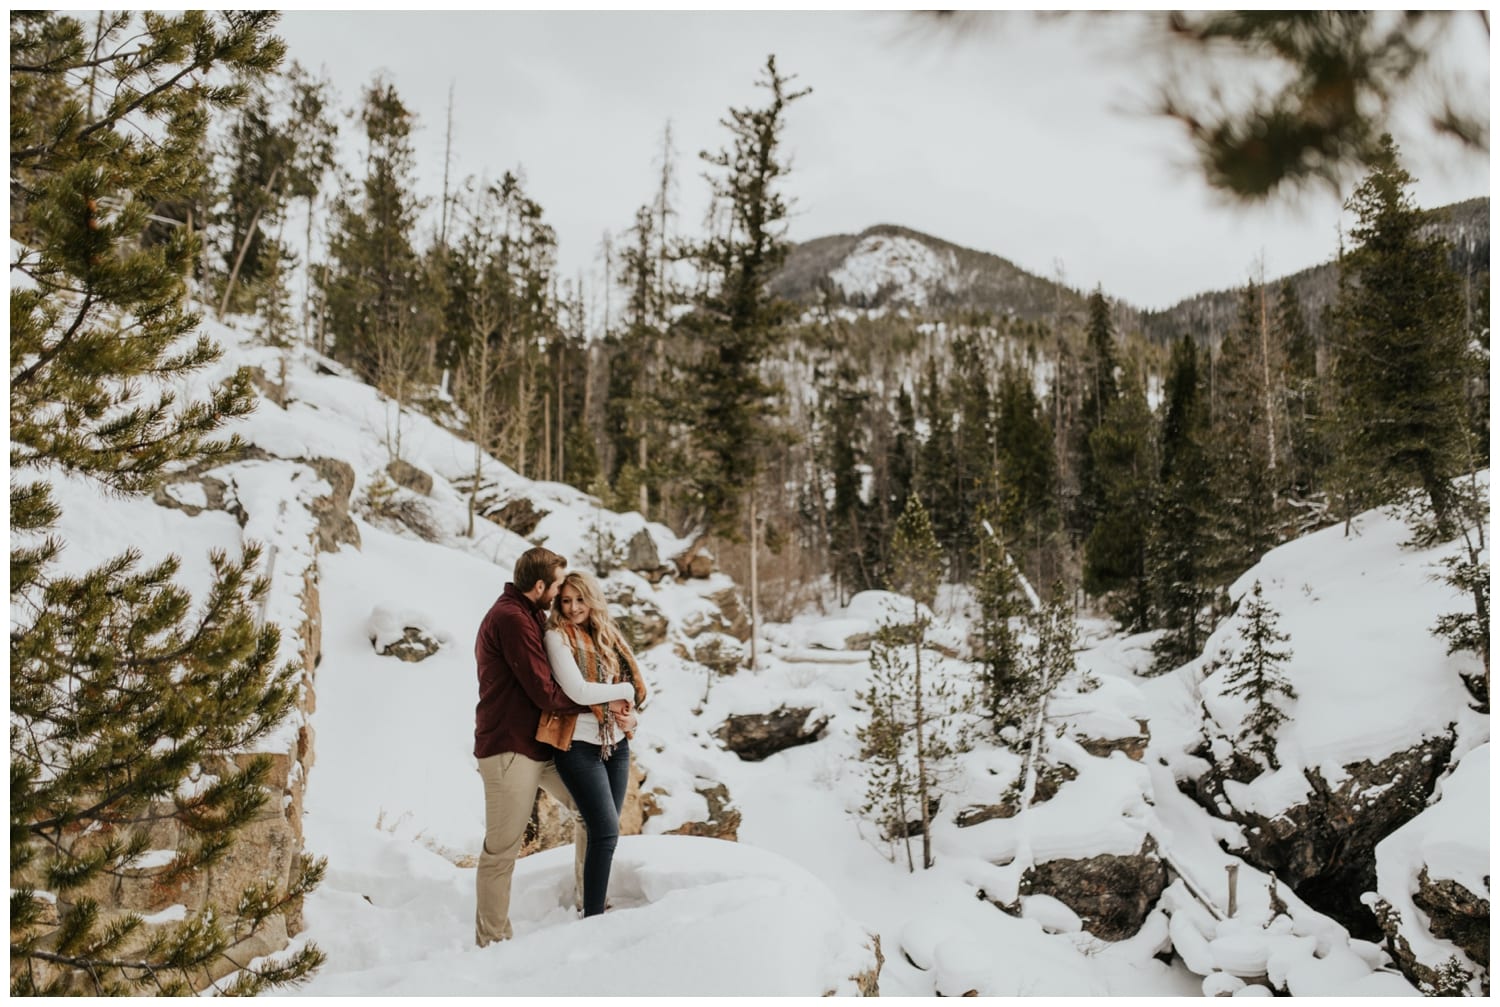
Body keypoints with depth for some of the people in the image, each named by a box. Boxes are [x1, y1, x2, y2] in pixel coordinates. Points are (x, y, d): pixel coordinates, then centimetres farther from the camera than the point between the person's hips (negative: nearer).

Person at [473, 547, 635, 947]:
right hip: (510, 750, -10)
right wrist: (607, 697, -9)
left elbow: (556, 683, 13)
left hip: (540, 746, 10)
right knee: (502, 850, -1)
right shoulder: (511, 618, -16)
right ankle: (492, 941, 11)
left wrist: (605, 698, -3)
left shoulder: (527, 616, 17)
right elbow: (546, 693, -20)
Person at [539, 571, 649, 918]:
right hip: (579, 746, -6)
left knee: (603, 832, 10)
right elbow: (577, 690, -18)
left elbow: (634, 681, 12)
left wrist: (630, 712, -7)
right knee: (606, 831, -12)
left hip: (616, 744, 6)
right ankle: (593, 918, -3)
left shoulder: (607, 635, 12)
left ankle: (595, 909, 20)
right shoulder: (558, 636, -7)